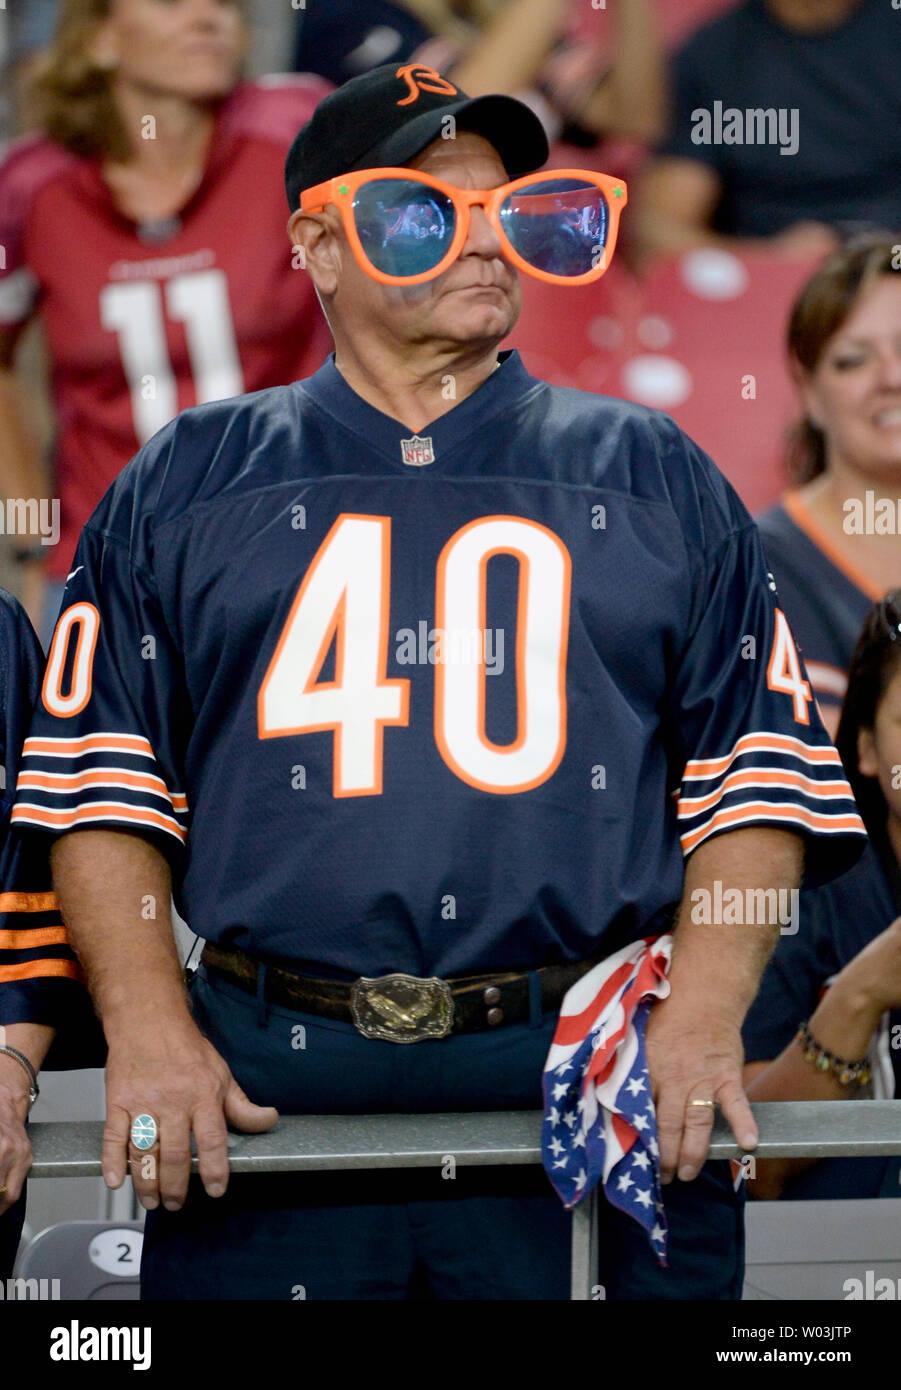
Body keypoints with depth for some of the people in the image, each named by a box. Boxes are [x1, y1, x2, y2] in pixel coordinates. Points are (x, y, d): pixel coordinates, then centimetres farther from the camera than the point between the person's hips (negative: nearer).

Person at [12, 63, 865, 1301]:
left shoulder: (654, 476, 15)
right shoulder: (183, 488, 14)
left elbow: (756, 772, 8)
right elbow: (102, 780, 8)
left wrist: (703, 1017, -6)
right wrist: (147, 1026, -6)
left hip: (595, 1102, 0)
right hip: (267, 1103, 0)